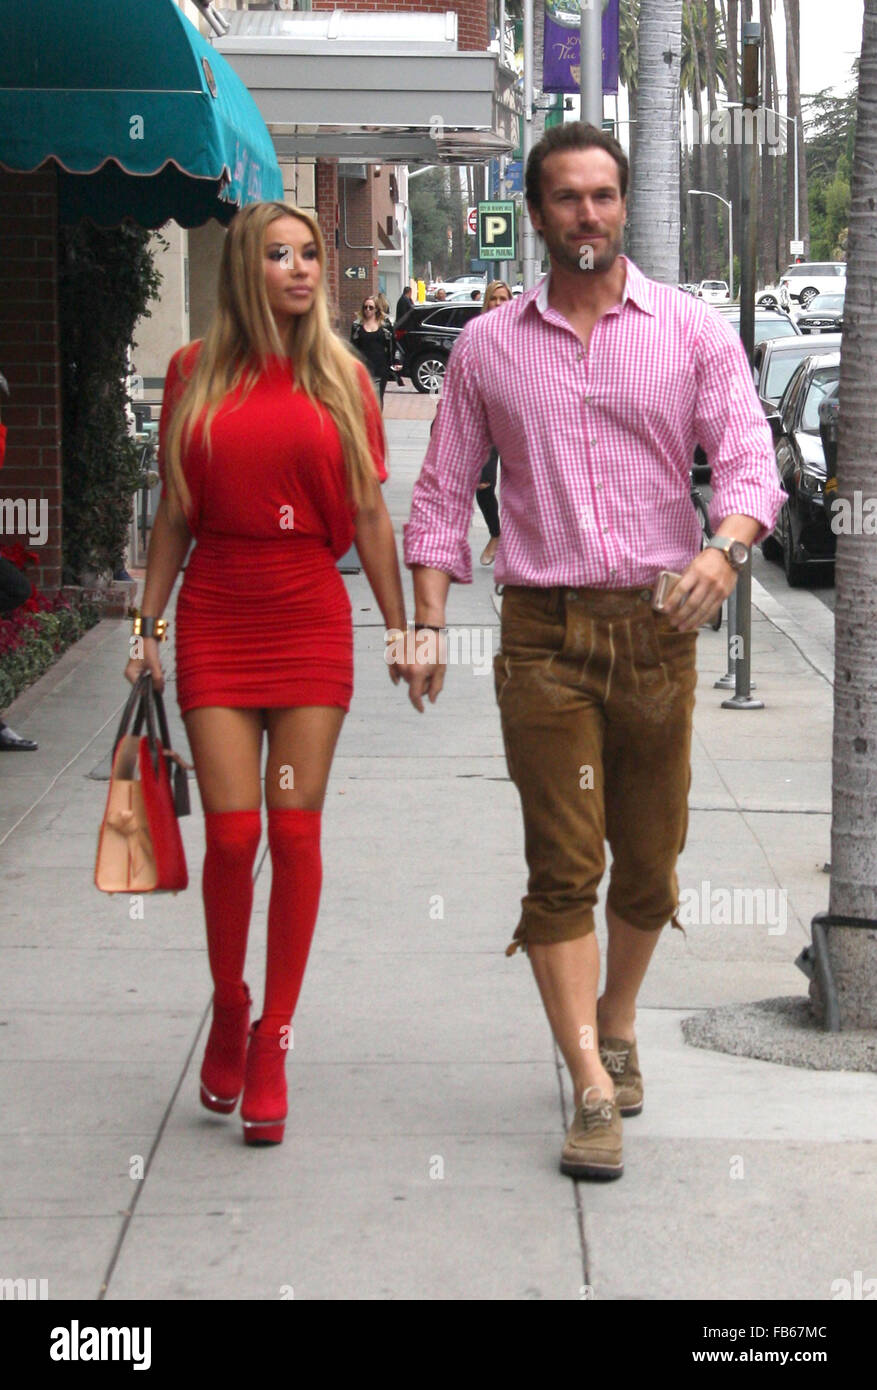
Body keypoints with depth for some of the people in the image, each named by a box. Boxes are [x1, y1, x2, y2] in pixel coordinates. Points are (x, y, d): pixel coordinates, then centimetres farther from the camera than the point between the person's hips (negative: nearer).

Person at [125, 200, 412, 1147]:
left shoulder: (340, 378, 5)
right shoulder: (195, 374, 5)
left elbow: (369, 514, 7)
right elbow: (174, 513, 9)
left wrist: (403, 629, 5)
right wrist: (149, 624, 6)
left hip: (311, 620, 0)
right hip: (216, 622, 0)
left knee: (295, 830, 0)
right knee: (231, 832, -4)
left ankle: (273, 1039, 12)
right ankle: (228, 1012, 21)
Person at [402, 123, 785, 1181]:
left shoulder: (692, 331, 4)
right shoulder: (488, 346, 8)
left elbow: (747, 461, -5)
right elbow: (443, 492, 11)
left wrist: (726, 546, -27)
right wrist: (429, 624, 0)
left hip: (657, 627, 1)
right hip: (542, 630, 0)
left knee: (648, 862, 10)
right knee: (562, 868, -6)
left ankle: (615, 1025, 34)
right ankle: (593, 1091, -5)